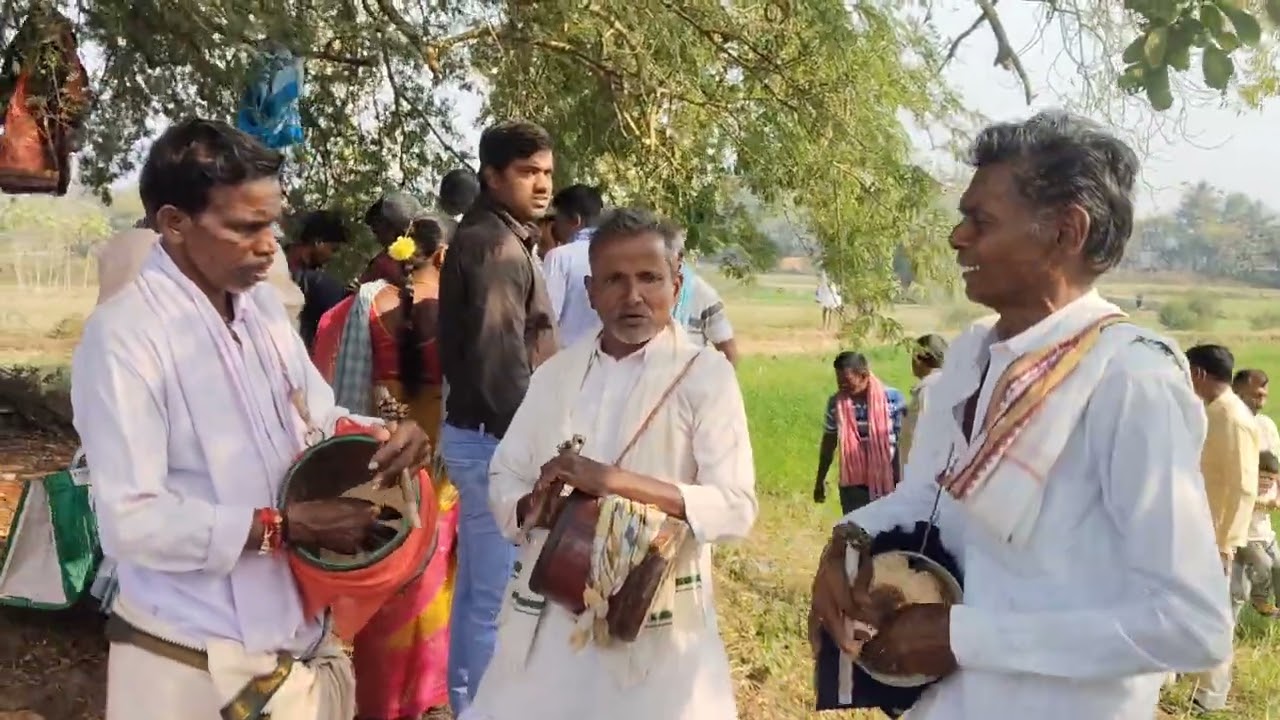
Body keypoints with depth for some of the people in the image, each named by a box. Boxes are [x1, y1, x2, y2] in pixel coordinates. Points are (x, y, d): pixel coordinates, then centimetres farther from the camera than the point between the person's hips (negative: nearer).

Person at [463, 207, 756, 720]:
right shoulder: (556, 372, 9)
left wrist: (616, 481, -22)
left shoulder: (706, 375, -6)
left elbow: (736, 508, -13)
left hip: (655, 620, -4)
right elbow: (503, 477, 13)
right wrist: (537, 504, -10)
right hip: (548, 614, 4)